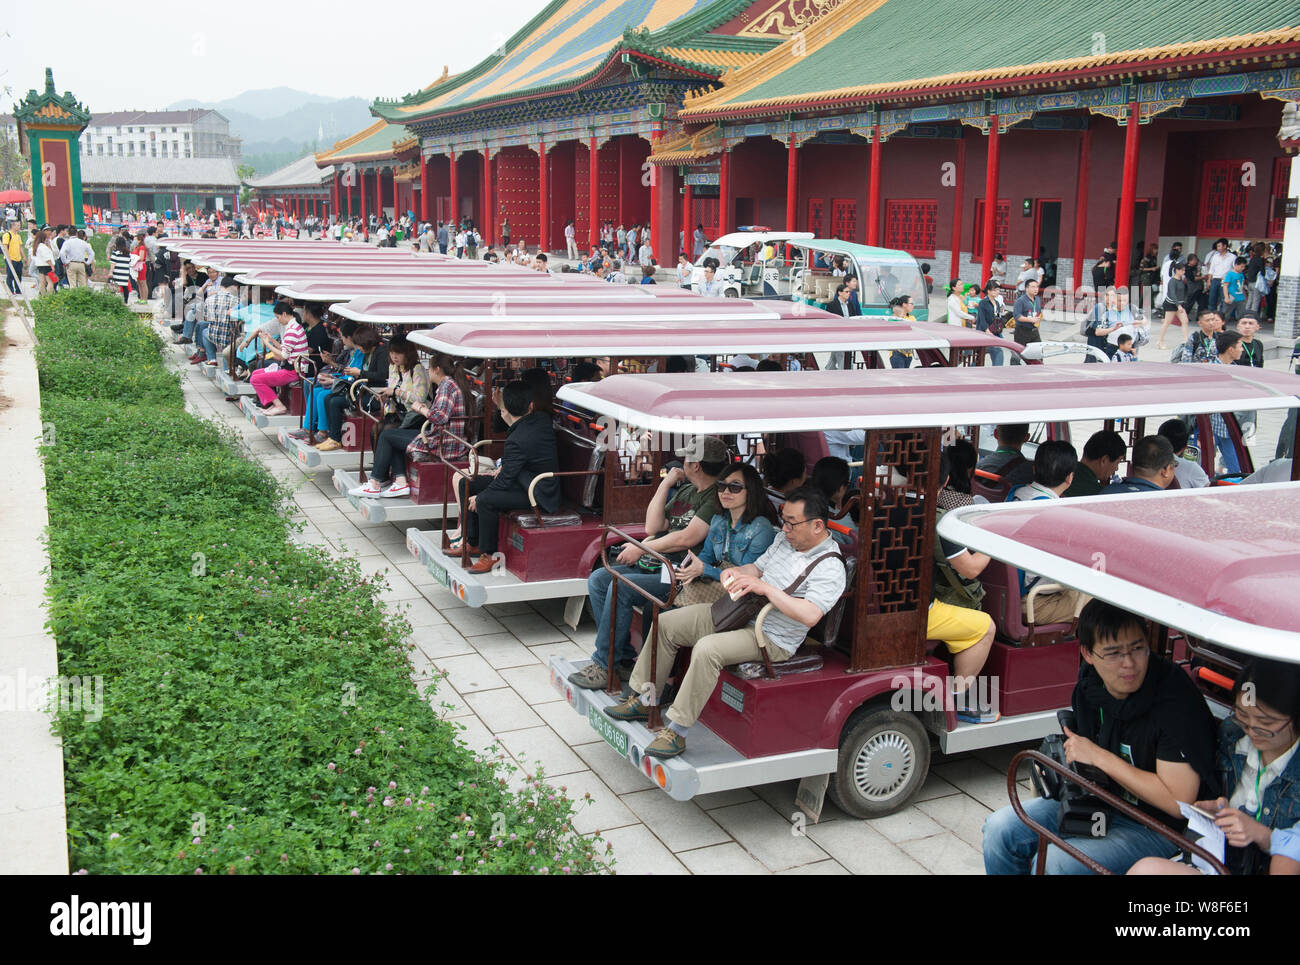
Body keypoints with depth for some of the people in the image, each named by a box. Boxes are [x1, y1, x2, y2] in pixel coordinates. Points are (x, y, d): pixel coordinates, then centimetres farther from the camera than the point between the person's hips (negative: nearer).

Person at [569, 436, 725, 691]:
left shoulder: (717, 498, -12)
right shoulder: (685, 490, 18)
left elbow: (688, 538, -21)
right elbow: (653, 527, 12)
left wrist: (641, 549, -13)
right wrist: (666, 484, 7)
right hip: (657, 565, 10)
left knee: (619, 588, -26)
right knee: (598, 579, -1)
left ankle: (603, 665, -14)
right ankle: (623, 654, 1)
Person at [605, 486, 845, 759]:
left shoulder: (829, 568, -18)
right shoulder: (785, 538, 10)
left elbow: (810, 616, -30)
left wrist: (765, 588, -30)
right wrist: (736, 572, -1)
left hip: (771, 639, -9)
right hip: (738, 613, 9)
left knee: (707, 649, -34)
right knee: (665, 623, 2)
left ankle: (677, 731, -25)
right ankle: (644, 700, 13)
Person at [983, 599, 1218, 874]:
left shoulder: (1176, 700, -26)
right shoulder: (1090, 681, -4)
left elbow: (1177, 801, -26)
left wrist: (1099, 756, -24)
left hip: (1157, 828, -7)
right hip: (1097, 802, 7)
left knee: (1054, 862, -27)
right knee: (999, 829, -2)